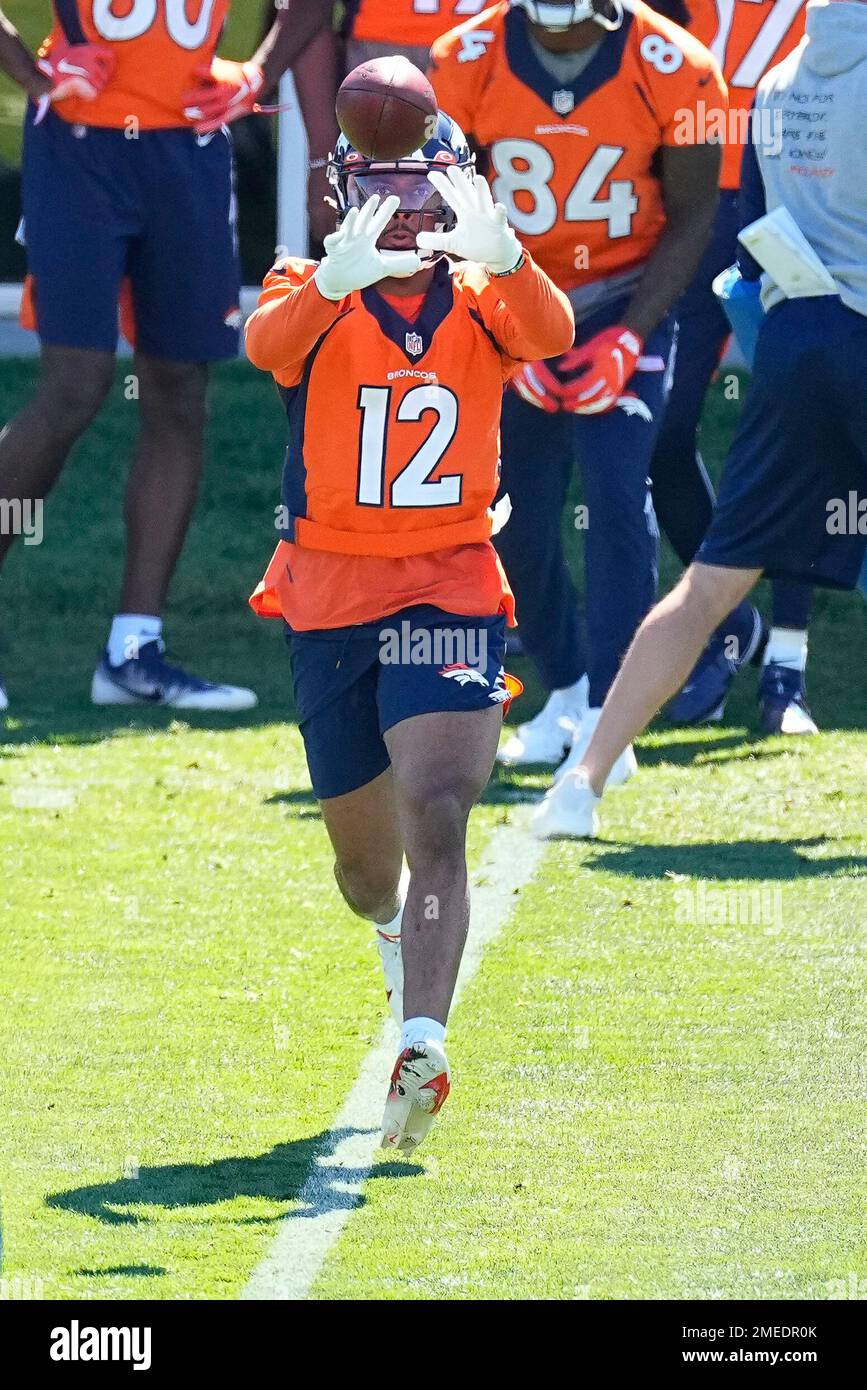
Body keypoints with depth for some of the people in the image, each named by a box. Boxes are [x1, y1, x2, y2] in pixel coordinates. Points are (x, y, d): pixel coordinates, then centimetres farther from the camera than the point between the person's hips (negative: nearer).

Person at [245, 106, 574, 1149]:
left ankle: (421, 1050, -27)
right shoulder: (316, 293, -2)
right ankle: (397, 937, 50)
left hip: (451, 591, -1)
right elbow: (268, 344, -26)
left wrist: (503, 255, -43)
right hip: (330, 594, 1)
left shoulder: (481, 298, 1)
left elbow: (552, 338, -23)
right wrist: (335, 281, -47)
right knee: (363, 852, 15)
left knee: (438, 817, -21)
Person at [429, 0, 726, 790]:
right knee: (516, 516, 2)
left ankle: (607, 717, -12)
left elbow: (690, 218, -7)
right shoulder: (467, 66, -14)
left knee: (617, 496, -17)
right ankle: (565, 693, 25)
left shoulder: (673, 72, -18)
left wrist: (628, 339, -16)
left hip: (625, 303, -2)